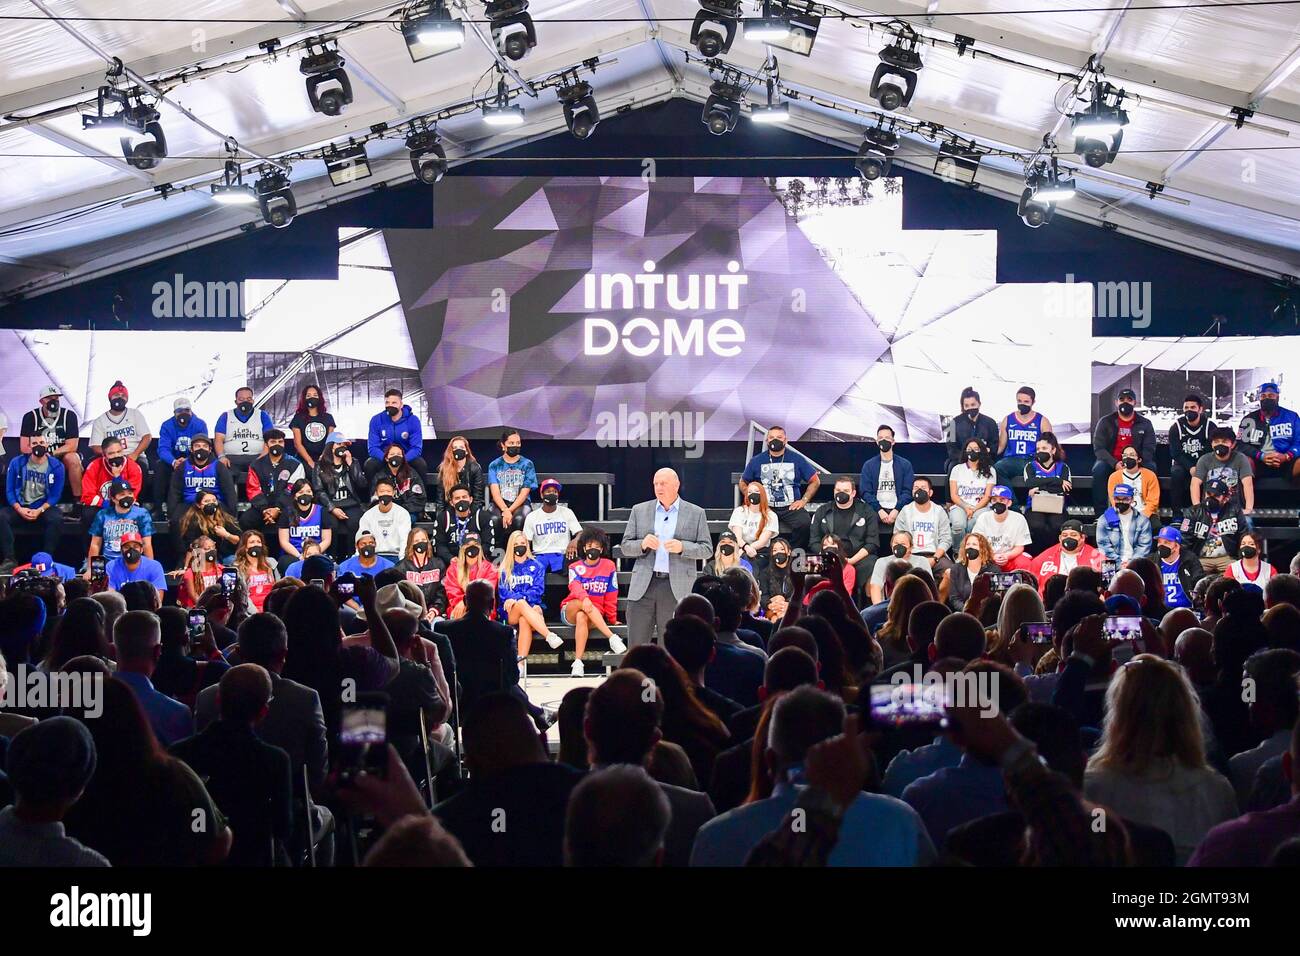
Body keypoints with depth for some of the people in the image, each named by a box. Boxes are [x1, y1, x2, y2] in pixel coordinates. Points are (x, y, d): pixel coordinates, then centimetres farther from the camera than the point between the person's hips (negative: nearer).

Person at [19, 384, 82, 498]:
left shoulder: (69, 415, -3)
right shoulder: (30, 417, -1)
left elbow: (72, 446, -9)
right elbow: (24, 448, -6)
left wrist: (51, 453, -22)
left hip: (62, 456, 0)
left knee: (73, 458, -33)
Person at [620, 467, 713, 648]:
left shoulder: (696, 513, 7)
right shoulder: (639, 511, 11)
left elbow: (707, 549, 4)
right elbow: (625, 547, 10)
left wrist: (682, 547, -14)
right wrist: (643, 544, -11)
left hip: (677, 588, -1)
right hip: (643, 585, 1)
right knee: (636, 644, 0)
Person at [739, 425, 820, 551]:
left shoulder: (797, 459, 8)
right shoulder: (756, 461, 10)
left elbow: (815, 481, 15)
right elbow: (743, 483, 20)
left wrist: (804, 500, 4)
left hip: (792, 507, 0)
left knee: (804, 523, -32)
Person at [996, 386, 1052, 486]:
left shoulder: (1042, 421, 11)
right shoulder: (1008, 420, 17)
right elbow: (1000, 446, 16)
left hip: (1033, 461, -1)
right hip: (1011, 460, 2)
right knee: (995, 469, -33)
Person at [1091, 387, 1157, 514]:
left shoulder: (1145, 423, 8)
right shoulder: (1105, 422, 5)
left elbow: (1149, 450, 1)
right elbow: (1098, 448, -4)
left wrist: (1139, 461, -23)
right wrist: (1115, 464, -21)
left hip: (1137, 464, 0)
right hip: (1110, 463, 0)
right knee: (1098, 469, -32)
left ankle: (1147, 511, -23)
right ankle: (1100, 514, -29)